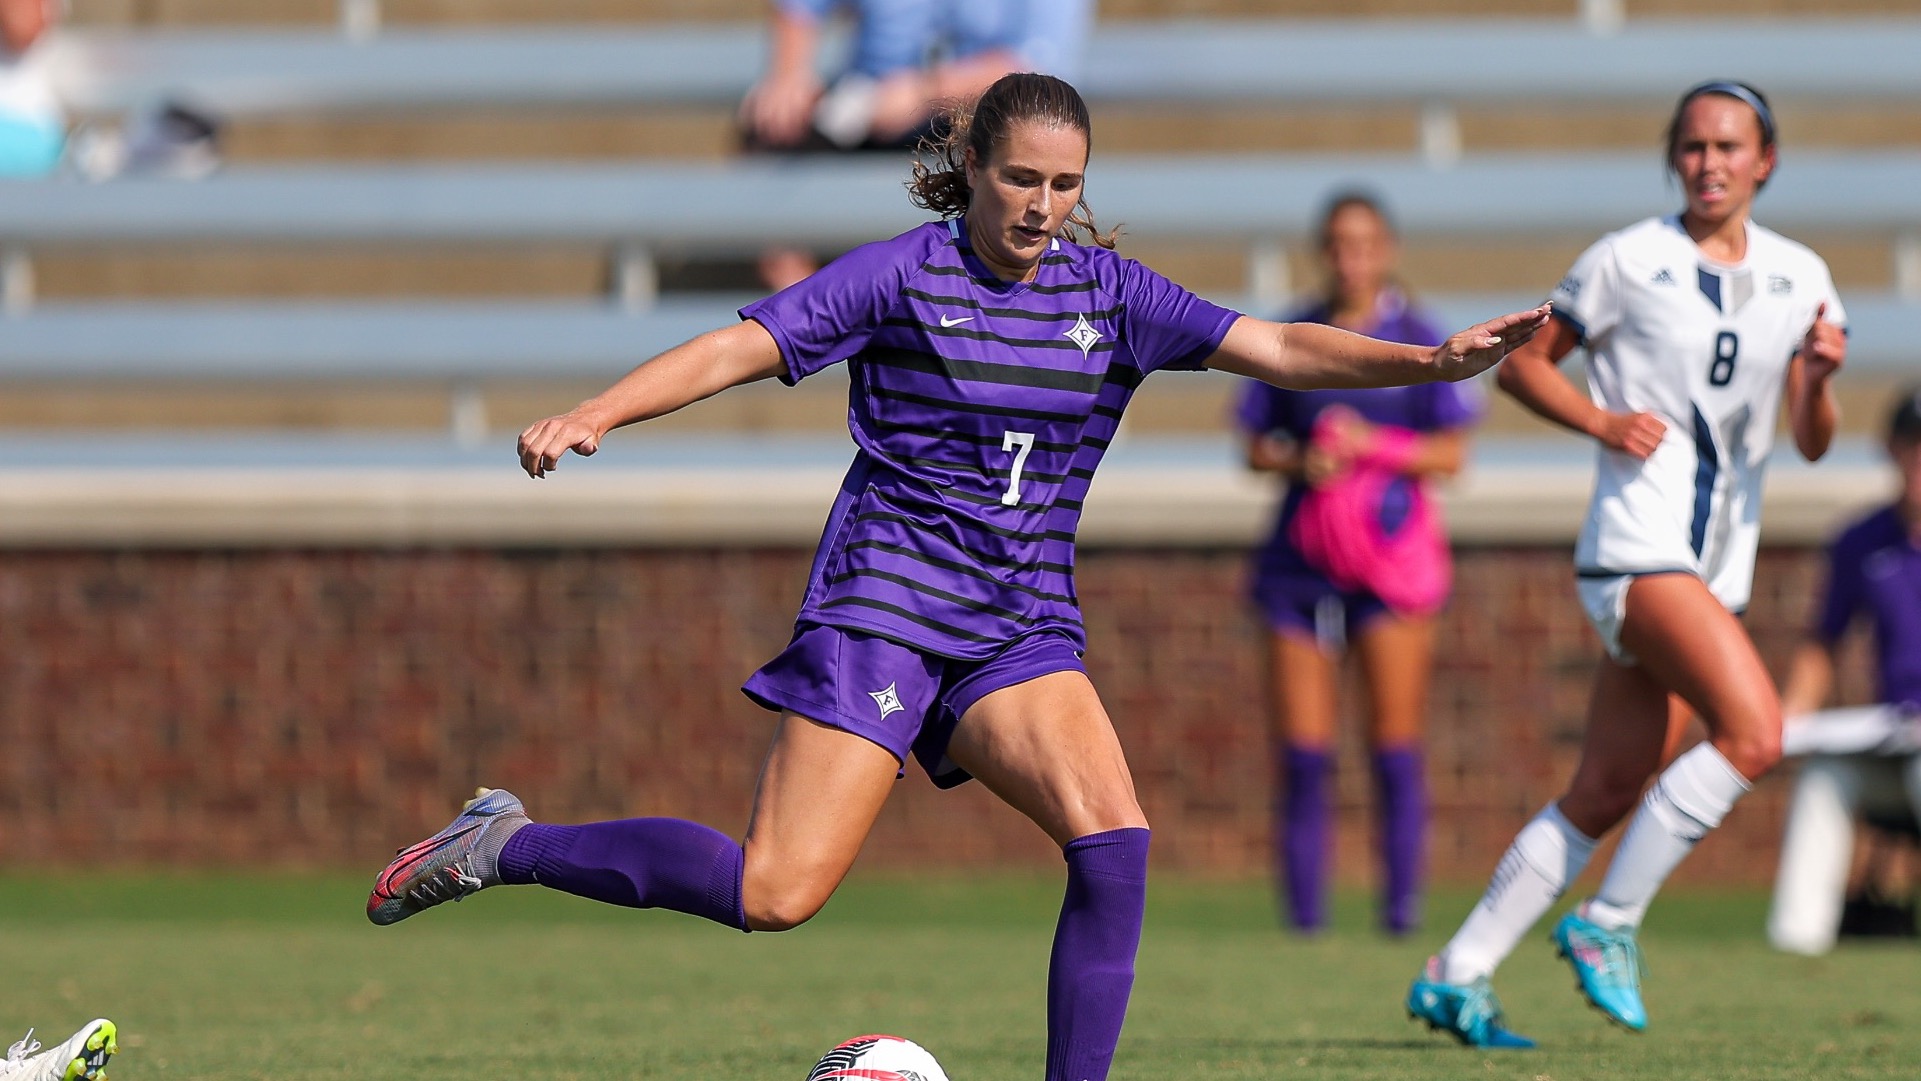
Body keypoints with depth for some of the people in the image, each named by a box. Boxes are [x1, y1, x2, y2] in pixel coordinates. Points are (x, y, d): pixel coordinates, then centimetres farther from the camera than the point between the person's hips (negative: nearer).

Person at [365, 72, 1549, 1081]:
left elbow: (1277, 348, -2)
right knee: (775, 894, -13)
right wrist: (592, 415, -26)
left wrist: (1430, 360, -16)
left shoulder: (1109, 293, 5)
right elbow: (738, 349, -12)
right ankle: (509, 845, 6)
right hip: (882, 606, -4)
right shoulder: (903, 275, -6)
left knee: (1114, 839, -21)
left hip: (1023, 627, 4)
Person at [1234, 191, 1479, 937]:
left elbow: (1451, 454, 2)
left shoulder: (1417, 338, 4)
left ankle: (1401, 904, -2)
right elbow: (1257, 447, 14)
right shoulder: (1293, 338, 10)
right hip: (1303, 551, 2)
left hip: (1392, 548, -2)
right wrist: (1299, 462, -8)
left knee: (1395, 747, -7)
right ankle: (1303, 912, 2)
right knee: (1300, 753, -3)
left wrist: (1373, 445, -13)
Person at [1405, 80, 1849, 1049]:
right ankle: (1609, 923, -12)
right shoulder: (1627, 261, -3)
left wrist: (1820, 379, -16)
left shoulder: (1799, 278, 9)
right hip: (1638, 541, -6)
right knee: (1753, 732, -23)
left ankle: (1458, 975, 15)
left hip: (1720, 559, 6)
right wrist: (1602, 422, -12)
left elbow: (1810, 442, 6)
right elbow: (1522, 362, 5)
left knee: (1607, 793, 7)